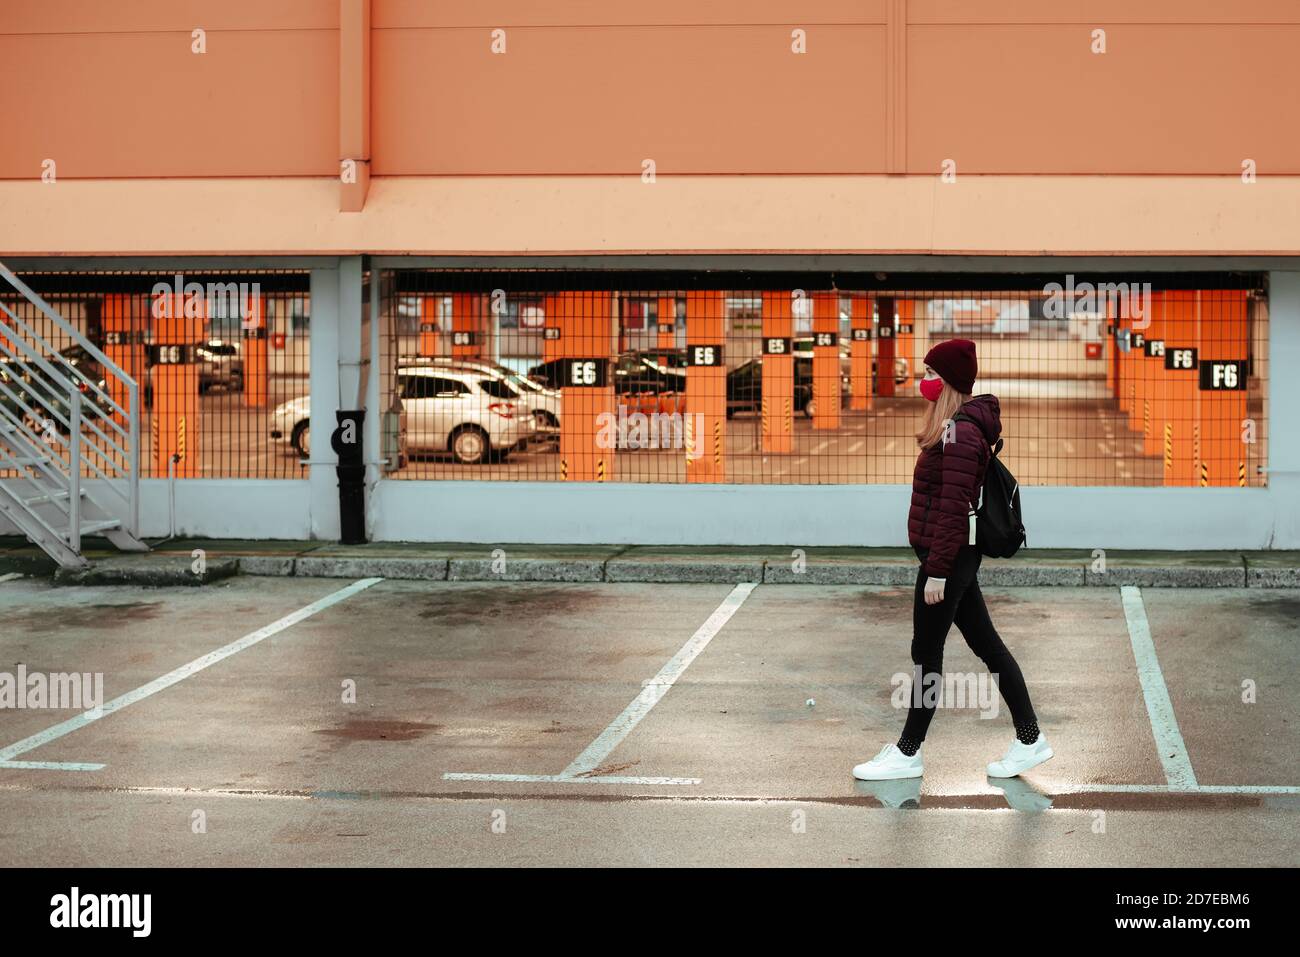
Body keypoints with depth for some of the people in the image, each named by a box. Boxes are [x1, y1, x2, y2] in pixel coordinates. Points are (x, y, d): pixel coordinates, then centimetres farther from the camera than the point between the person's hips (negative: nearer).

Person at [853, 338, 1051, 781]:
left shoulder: (959, 432, -19)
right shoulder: (957, 425, 12)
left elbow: (954, 508, -22)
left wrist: (937, 572, -21)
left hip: (948, 555, -10)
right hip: (957, 557, 10)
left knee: (926, 652, 0)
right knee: (985, 642, 13)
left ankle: (908, 754, 12)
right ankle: (1029, 739, 19)